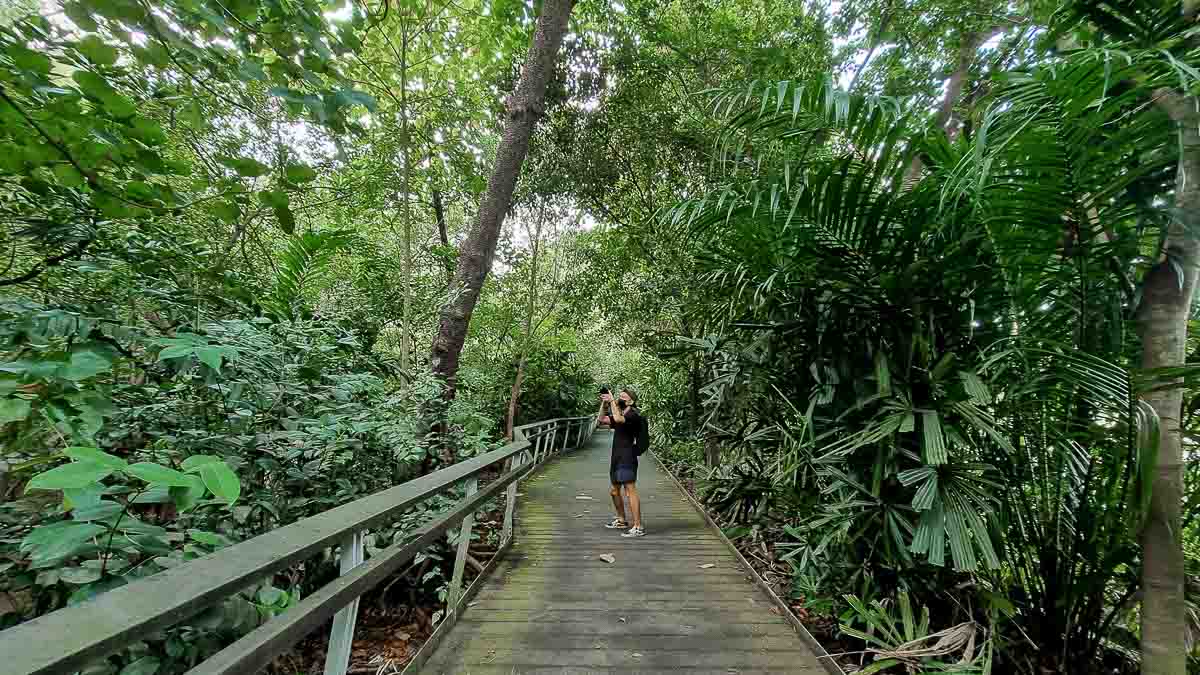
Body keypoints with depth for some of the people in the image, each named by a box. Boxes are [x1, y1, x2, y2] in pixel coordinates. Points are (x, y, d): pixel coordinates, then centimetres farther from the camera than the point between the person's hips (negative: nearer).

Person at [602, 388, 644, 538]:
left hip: (627, 459, -10)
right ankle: (621, 520, 36)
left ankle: (638, 527, -10)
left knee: (630, 490, -13)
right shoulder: (621, 415, 17)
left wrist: (612, 401, -19)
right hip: (617, 458, 10)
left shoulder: (633, 415, -10)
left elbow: (618, 419, -29)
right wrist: (604, 403, 8)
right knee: (614, 491, 19)